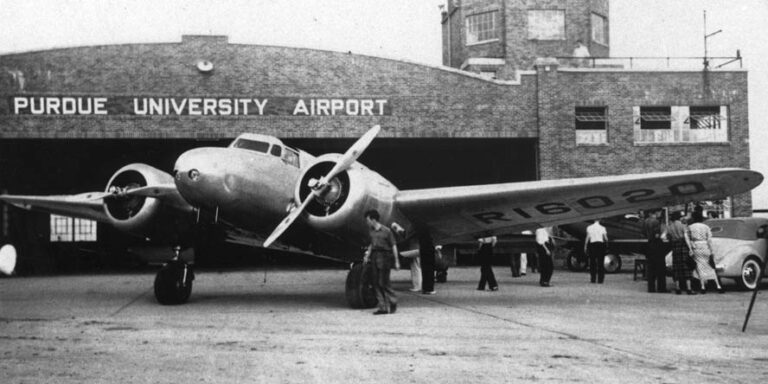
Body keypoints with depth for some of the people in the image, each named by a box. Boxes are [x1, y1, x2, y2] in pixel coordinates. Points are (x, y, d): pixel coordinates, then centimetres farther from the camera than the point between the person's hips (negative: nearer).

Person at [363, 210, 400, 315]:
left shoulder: (386, 231, -10)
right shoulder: (370, 230, 8)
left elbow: (394, 246, -6)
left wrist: (396, 261, -6)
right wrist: (368, 254, 11)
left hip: (384, 256, -7)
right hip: (374, 256, 7)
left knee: (383, 282, -8)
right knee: (376, 283, 4)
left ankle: (393, 302, 12)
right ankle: (383, 307, 9)